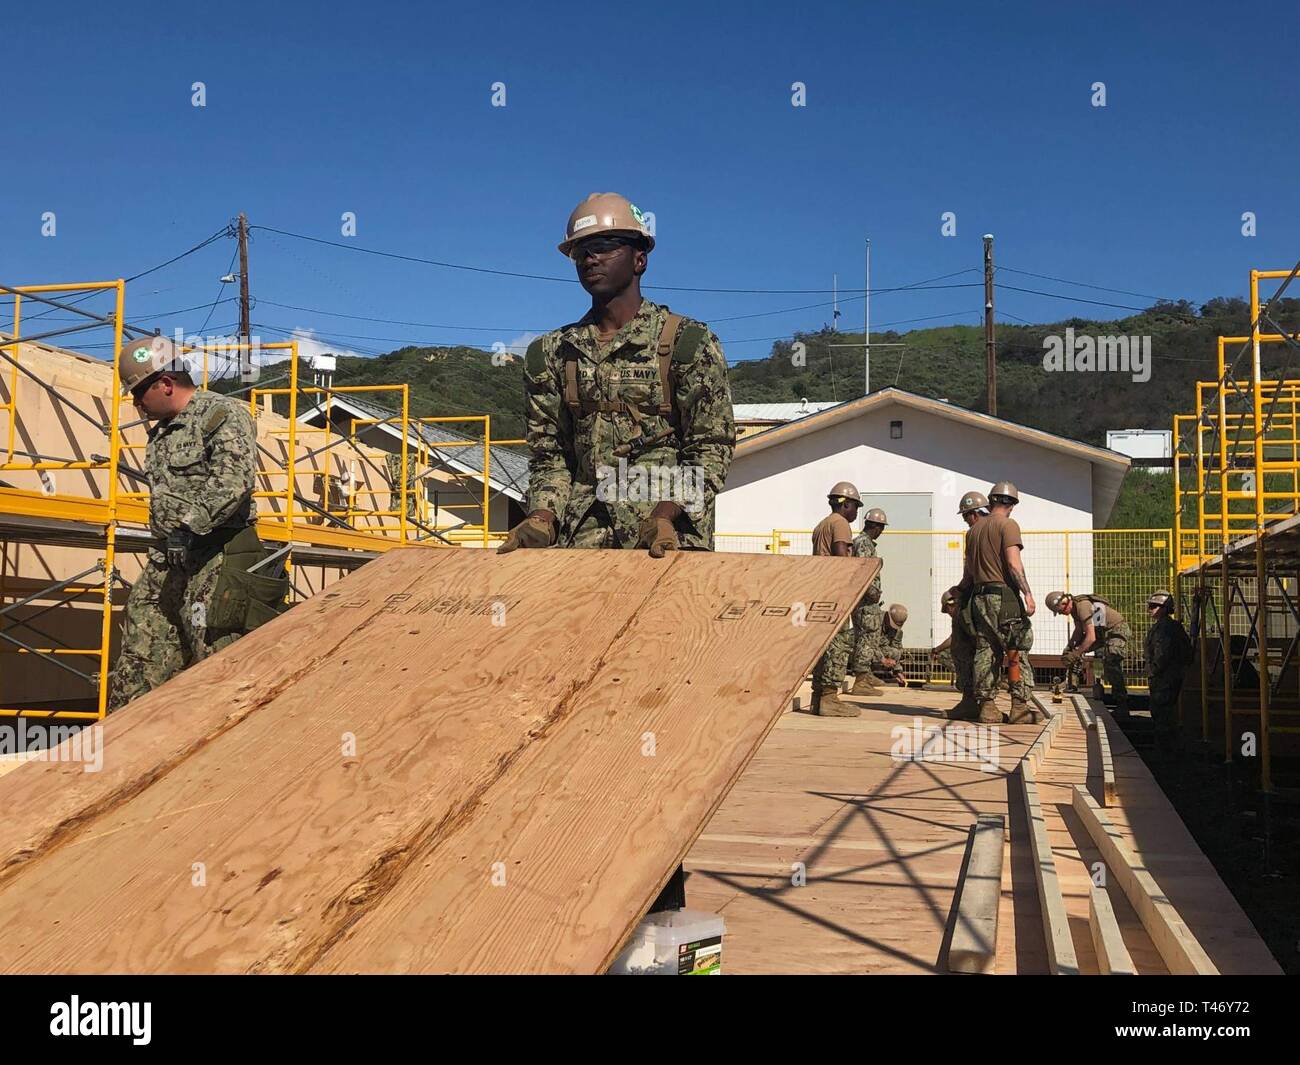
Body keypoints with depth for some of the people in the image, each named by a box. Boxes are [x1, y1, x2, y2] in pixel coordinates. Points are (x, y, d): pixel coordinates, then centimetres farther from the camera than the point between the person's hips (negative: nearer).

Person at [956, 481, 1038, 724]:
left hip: (980, 596, 6)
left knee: (985, 651, 8)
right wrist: (1027, 593, -17)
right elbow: (1013, 563, -15)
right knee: (1018, 651, -2)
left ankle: (986, 706, 8)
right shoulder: (1008, 525, -4)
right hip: (1004, 596, -6)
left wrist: (960, 590, 35)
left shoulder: (974, 529, 16)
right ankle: (1020, 707, -4)